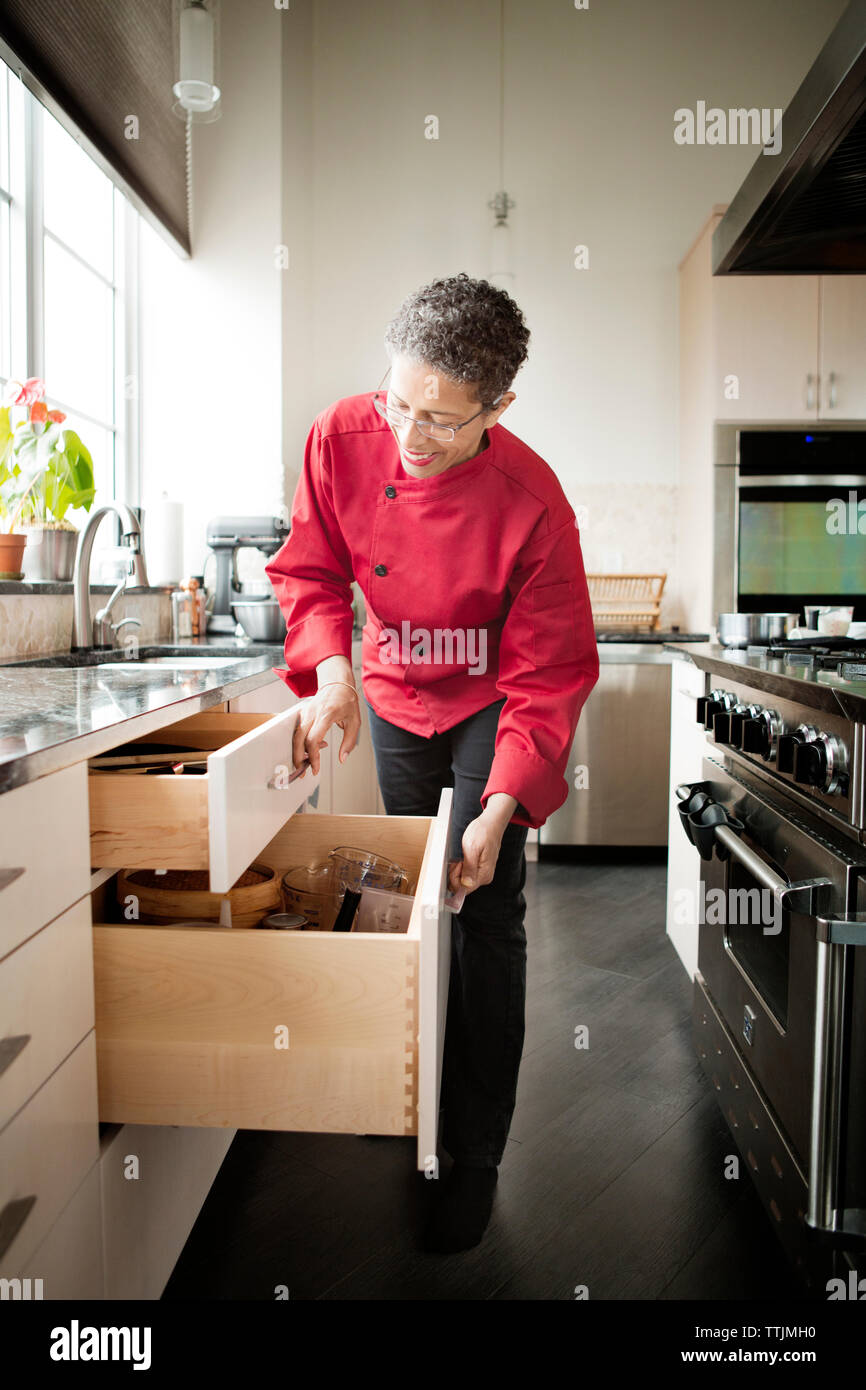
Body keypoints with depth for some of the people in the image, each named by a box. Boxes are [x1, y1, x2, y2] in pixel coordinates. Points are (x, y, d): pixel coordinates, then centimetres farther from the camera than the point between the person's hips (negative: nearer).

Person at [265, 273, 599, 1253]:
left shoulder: (530, 504, -30)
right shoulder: (341, 438, -19)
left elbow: (549, 676, -23)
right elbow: (311, 568, -5)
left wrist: (501, 807, -31)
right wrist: (330, 669, -23)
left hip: (490, 703, -4)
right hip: (394, 694, 4)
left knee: (482, 911, -9)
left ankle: (474, 1158, 5)